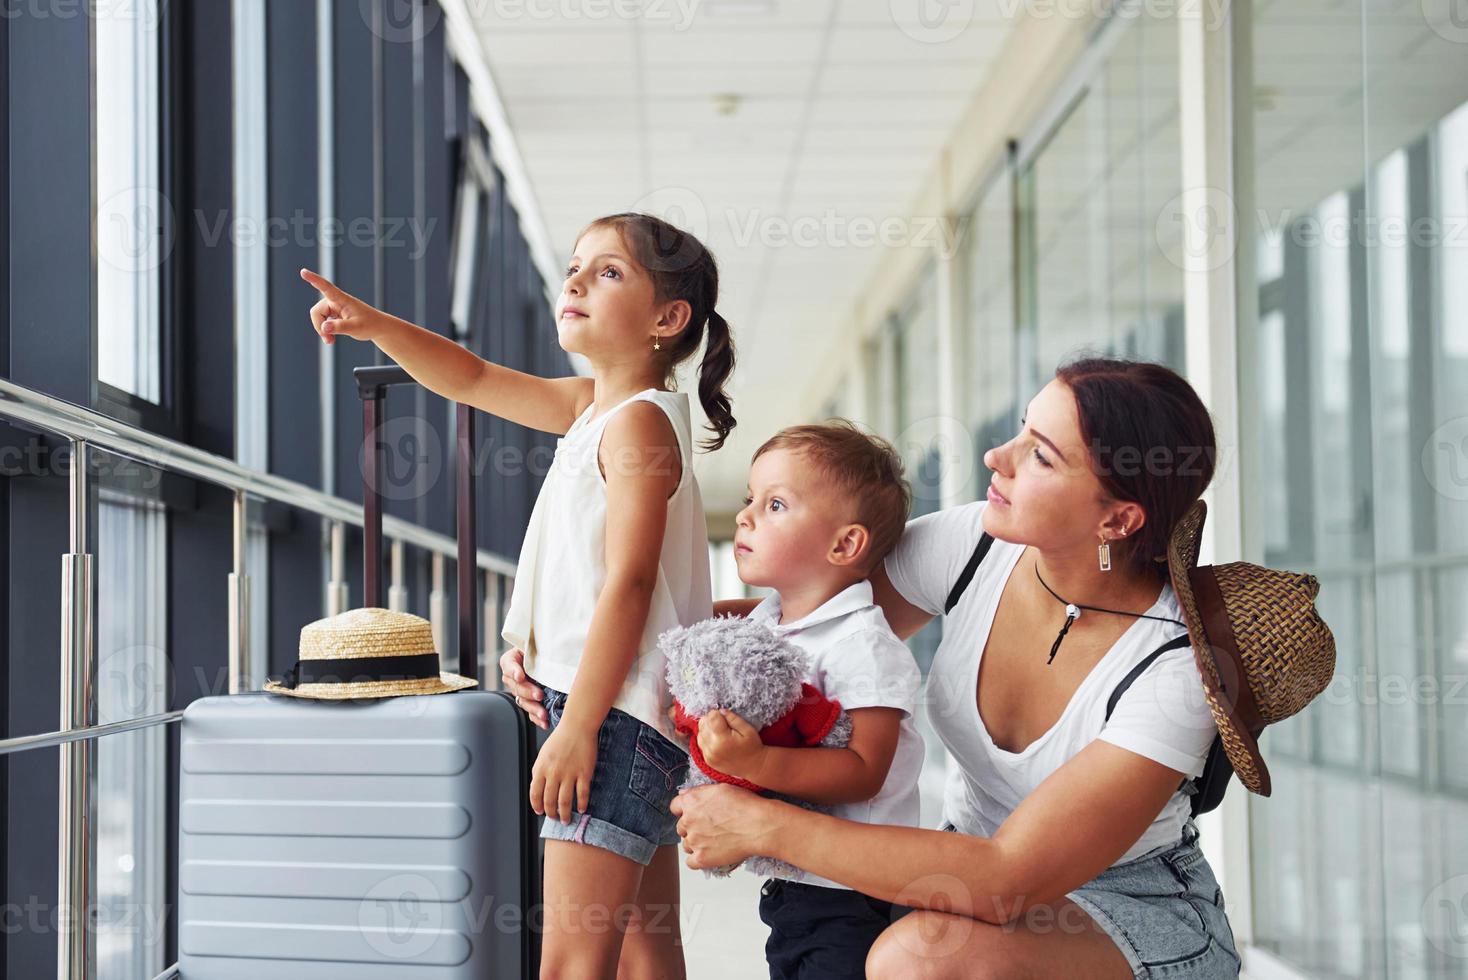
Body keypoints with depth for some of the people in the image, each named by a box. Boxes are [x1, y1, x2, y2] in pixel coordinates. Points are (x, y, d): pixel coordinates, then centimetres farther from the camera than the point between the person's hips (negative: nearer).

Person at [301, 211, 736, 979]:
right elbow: (472, 380, 23)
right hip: (611, 708, 10)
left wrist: (578, 726, -22)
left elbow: (629, 581, -20)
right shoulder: (591, 404, 15)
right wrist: (374, 325, 8)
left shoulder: (639, 421, -13)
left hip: (617, 710, -10)